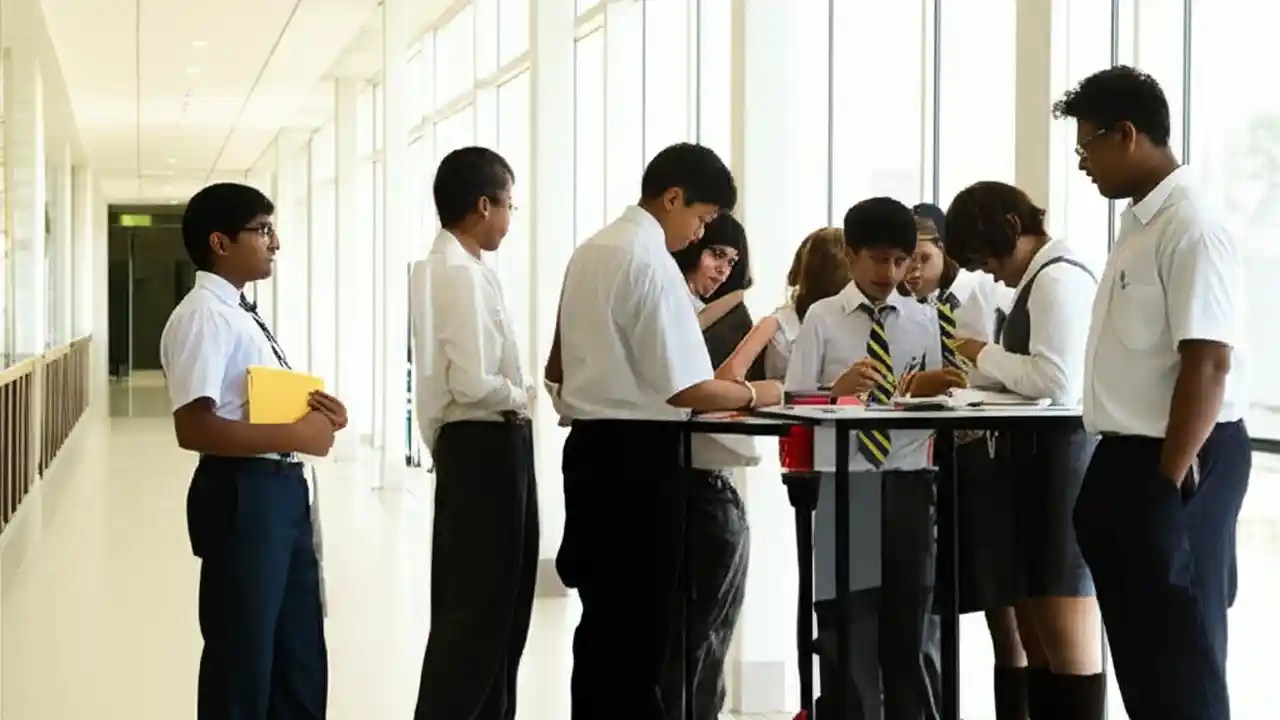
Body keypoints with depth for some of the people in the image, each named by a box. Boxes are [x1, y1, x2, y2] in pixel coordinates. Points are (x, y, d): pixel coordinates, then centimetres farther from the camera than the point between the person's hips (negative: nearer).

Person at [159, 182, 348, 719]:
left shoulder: (242, 313, 15)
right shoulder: (203, 316, -15)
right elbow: (194, 429, -25)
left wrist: (313, 415, 3)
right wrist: (294, 436, -22)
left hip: (281, 490, 10)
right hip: (241, 497, -10)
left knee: (301, 658, 17)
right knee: (241, 657, 2)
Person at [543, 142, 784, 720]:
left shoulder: (590, 253, 12)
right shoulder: (653, 261, -15)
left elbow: (558, 370, 18)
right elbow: (684, 388, -20)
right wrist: (755, 394, -5)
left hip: (588, 447, 9)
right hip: (640, 455, -9)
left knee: (603, 616, 13)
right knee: (647, 623, 0)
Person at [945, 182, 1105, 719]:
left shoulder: (1058, 278, -13)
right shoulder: (1042, 279, 17)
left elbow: (1055, 381, -23)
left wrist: (986, 355, -11)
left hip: (1060, 456, -10)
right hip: (1039, 457, 10)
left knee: (1066, 624, -8)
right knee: (1036, 626, 14)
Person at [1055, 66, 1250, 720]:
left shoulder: (1190, 231, -18)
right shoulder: (1138, 223, 12)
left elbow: (1208, 365, -22)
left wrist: (1170, 478, -20)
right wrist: (1130, 473, 18)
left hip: (1177, 465, -9)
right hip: (1129, 457, 10)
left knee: (1180, 654, 0)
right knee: (1141, 647, 17)